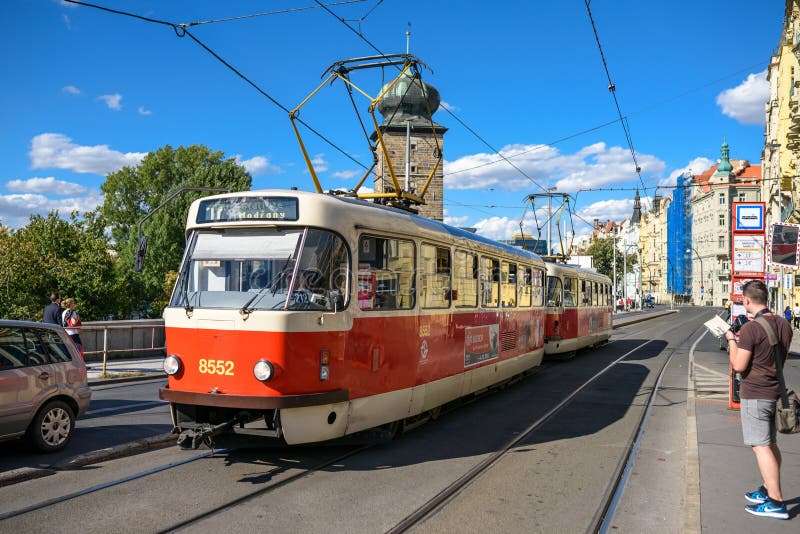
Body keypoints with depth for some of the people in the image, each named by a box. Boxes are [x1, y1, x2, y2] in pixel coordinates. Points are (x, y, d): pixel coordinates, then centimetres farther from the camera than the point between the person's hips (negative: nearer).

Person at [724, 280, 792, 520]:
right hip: (775, 392, 8)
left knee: (761, 446, -4)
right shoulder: (784, 325, 5)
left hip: (755, 394, -8)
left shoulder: (750, 329, -20)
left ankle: (776, 502, -2)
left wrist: (731, 341, -3)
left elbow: (739, 365, -18)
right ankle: (768, 490, 31)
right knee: (770, 444, 18)